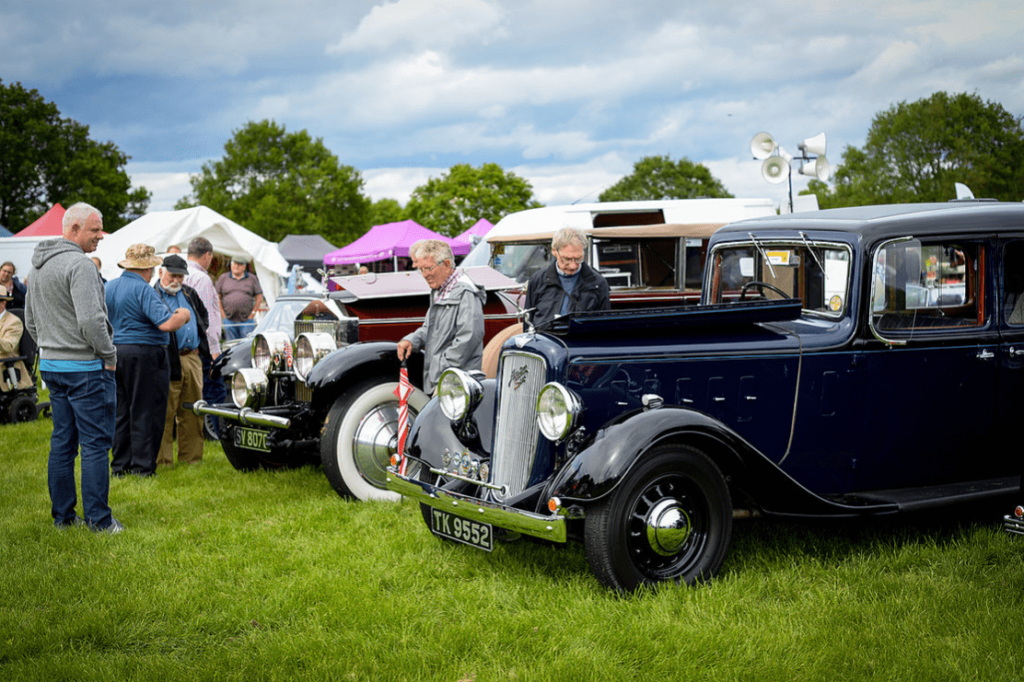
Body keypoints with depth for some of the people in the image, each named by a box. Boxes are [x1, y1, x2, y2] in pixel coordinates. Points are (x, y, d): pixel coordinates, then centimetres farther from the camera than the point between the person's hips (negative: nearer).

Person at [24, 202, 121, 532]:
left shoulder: (37, 267, 14)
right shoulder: (79, 264, -16)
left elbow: (30, 321, 21)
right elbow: (90, 320, -24)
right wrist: (109, 355, -12)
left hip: (51, 366, 9)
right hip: (85, 367, -9)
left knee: (62, 442, 14)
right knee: (95, 443, -3)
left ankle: (62, 514, 19)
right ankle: (98, 519, -1)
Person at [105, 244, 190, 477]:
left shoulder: (109, 287, 10)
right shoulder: (143, 290, -15)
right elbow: (167, 324, -23)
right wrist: (183, 315, -4)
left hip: (115, 351, 8)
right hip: (144, 354, -8)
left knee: (121, 411, 13)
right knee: (145, 412, -1)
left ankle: (120, 465, 16)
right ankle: (143, 466, 1)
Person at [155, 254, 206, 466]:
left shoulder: (189, 293, 16)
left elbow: (203, 316, 30)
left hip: (192, 359, 7)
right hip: (168, 362, -7)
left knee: (192, 412, 12)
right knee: (165, 414, -3)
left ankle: (191, 456, 21)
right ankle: (162, 460, 4)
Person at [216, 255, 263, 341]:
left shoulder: (252, 278, 8)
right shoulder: (223, 278, 9)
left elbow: (259, 298, 7)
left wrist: (252, 314, -1)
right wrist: (223, 315, 1)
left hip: (246, 320, -1)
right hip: (229, 320, 1)